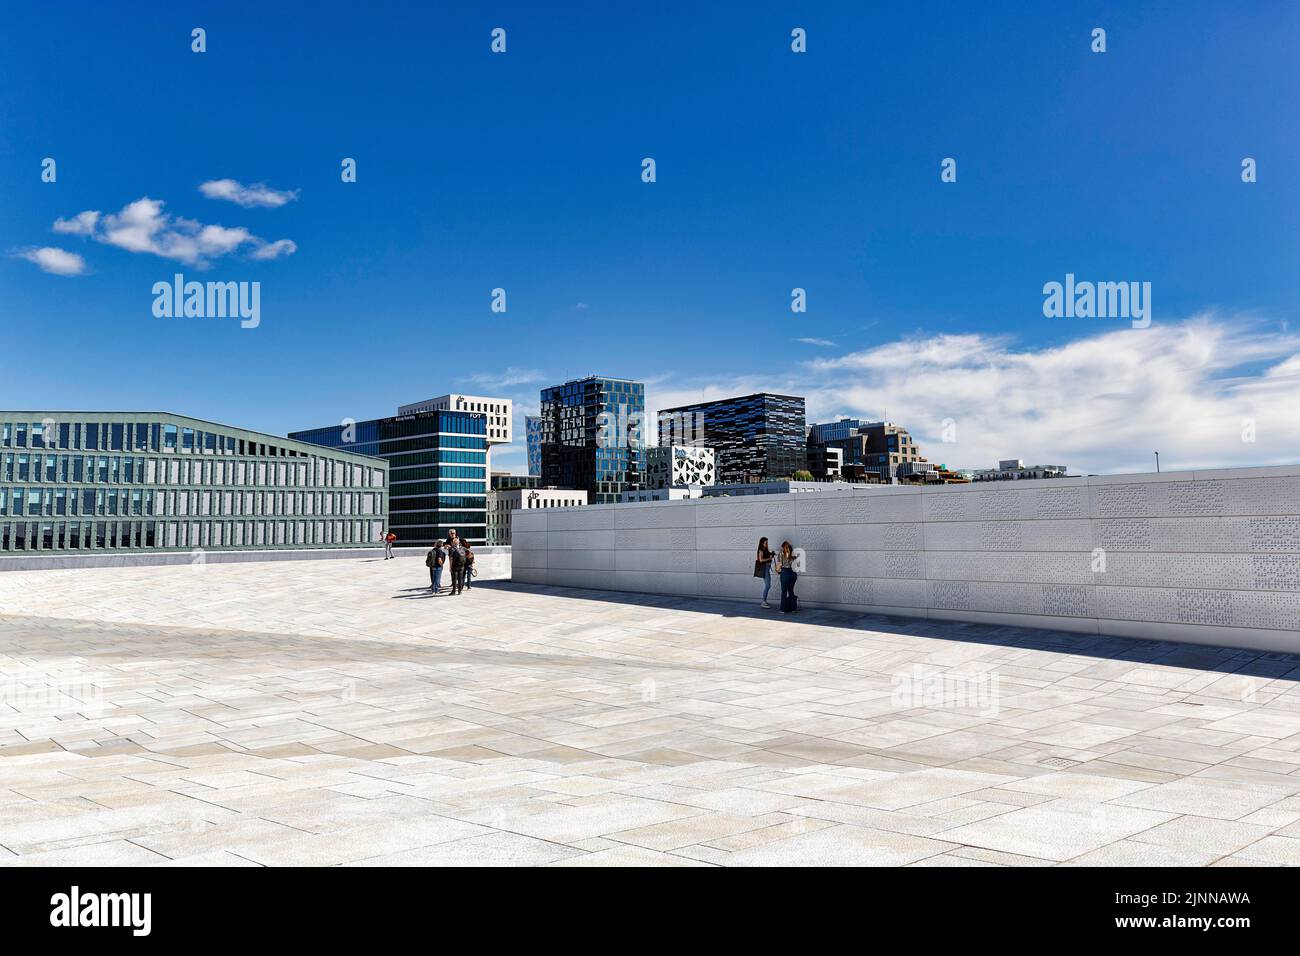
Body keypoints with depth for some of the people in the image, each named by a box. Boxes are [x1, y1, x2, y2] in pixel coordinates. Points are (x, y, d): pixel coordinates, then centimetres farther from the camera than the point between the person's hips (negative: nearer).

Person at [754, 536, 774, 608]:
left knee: (768, 585, 12)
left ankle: (763, 601, 20)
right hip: (764, 568, -9)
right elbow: (761, 560, -19)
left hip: (767, 568, 9)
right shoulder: (761, 551, -10)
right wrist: (769, 558, -17)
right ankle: (763, 602, -6)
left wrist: (771, 554, -1)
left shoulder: (766, 550, 13)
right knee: (767, 585, -10)